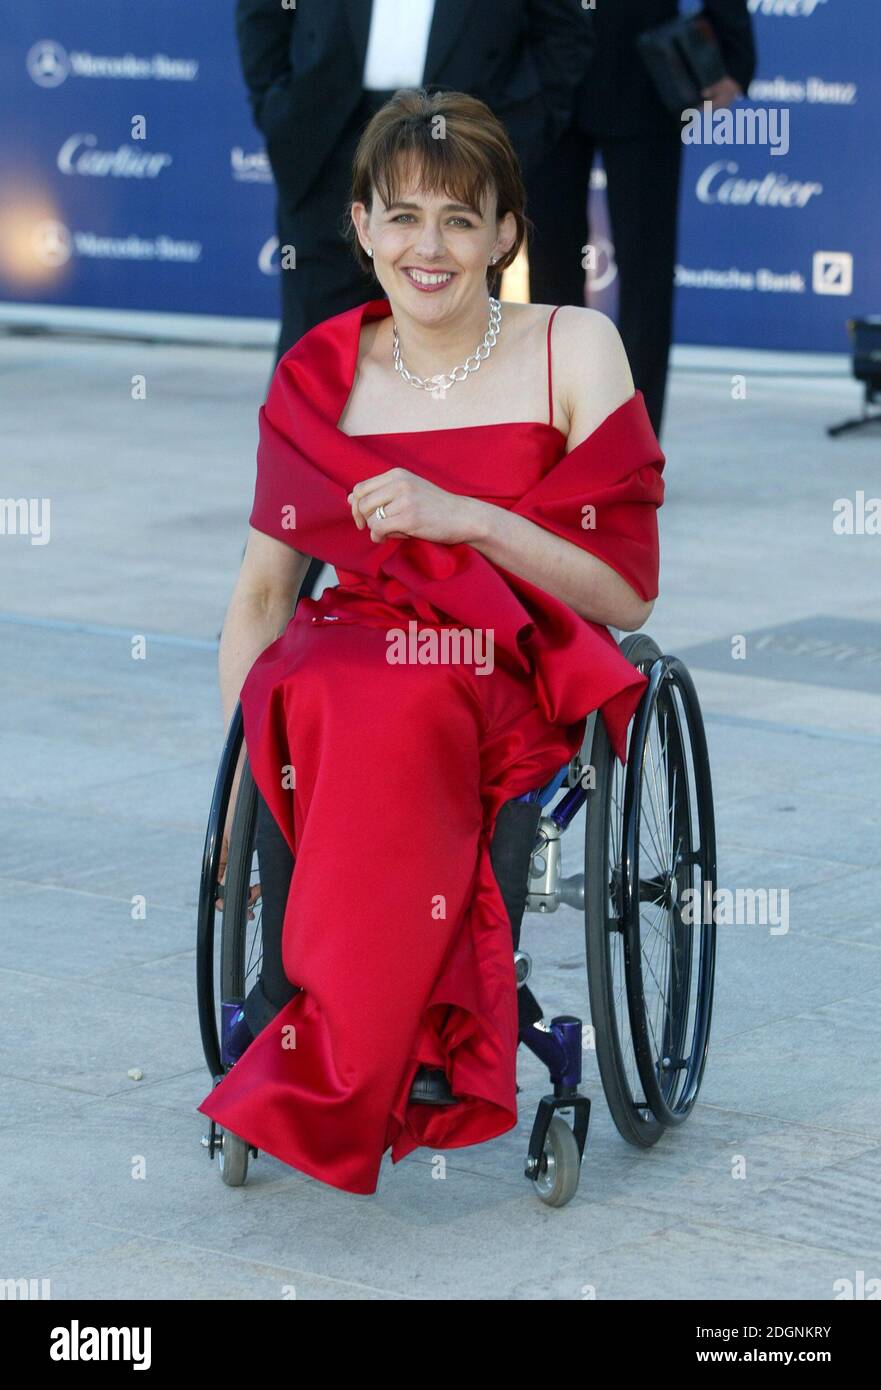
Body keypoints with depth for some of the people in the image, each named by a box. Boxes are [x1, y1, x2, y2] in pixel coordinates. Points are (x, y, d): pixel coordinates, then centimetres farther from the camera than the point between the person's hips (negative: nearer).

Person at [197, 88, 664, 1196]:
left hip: (524, 680, -2)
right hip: (354, 666, 2)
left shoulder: (572, 349, 2)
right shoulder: (318, 377, 11)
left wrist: (467, 517, -15)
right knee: (313, 690, -35)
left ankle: (324, 1088, -30)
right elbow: (261, 592, 12)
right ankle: (439, 1052, -31)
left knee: (408, 702, -37)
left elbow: (627, 595, -2)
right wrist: (238, 765, -3)